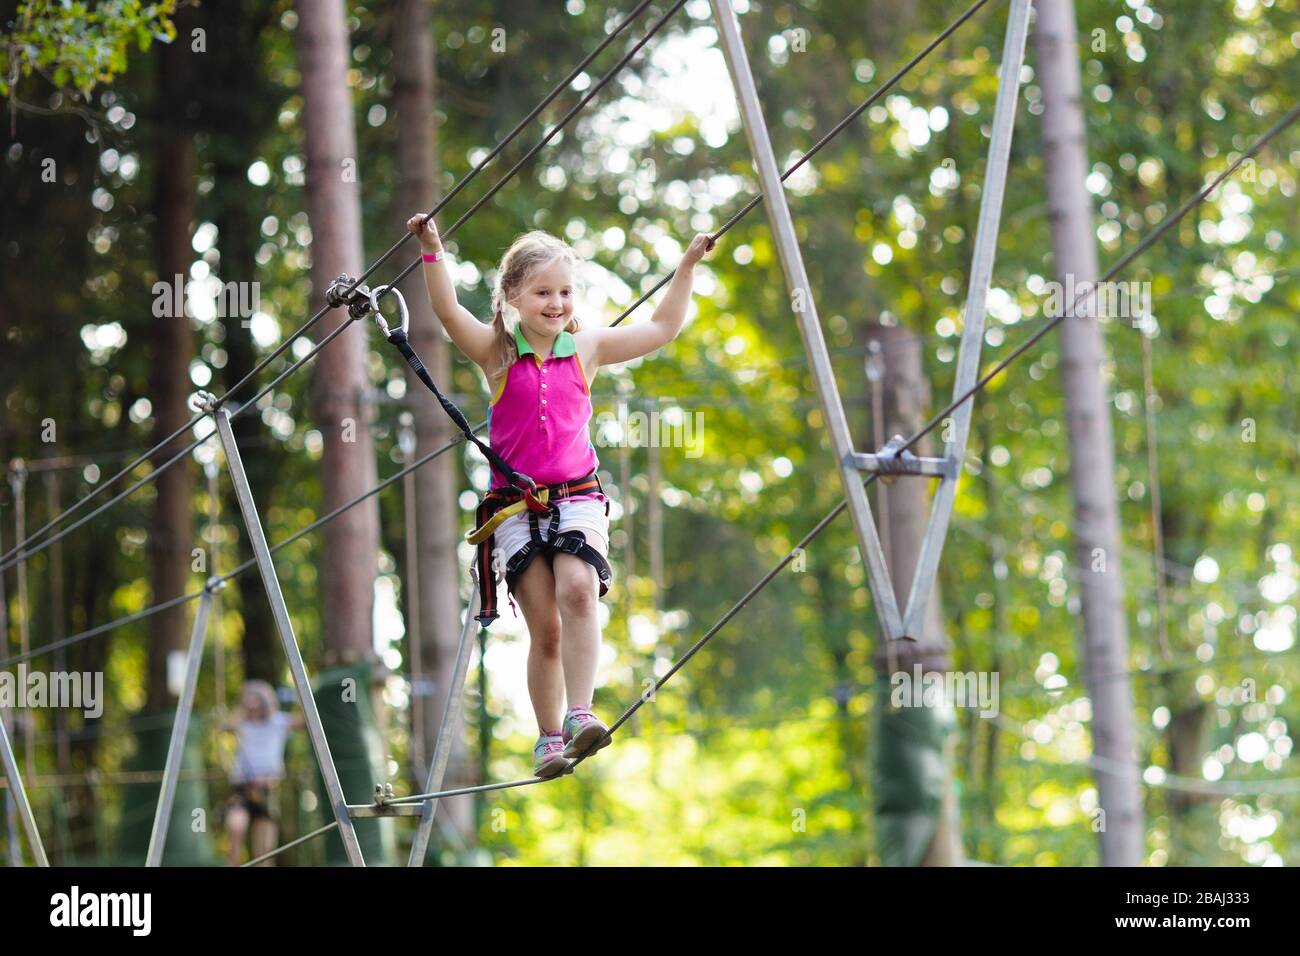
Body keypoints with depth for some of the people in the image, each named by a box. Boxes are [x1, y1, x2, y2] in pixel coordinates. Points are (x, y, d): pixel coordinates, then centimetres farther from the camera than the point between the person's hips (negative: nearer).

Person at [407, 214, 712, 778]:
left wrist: (687, 267, 11)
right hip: (516, 504, -1)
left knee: (577, 589, -26)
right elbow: (448, 313, -14)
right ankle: (549, 738, 5)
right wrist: (432, 253, -27)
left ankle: (579, 714, -27)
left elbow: (662, 329, 15)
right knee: (544, 624, -6)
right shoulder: (496, 352, 2)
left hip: (577, 497, 1)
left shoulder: (586, 349, 9)